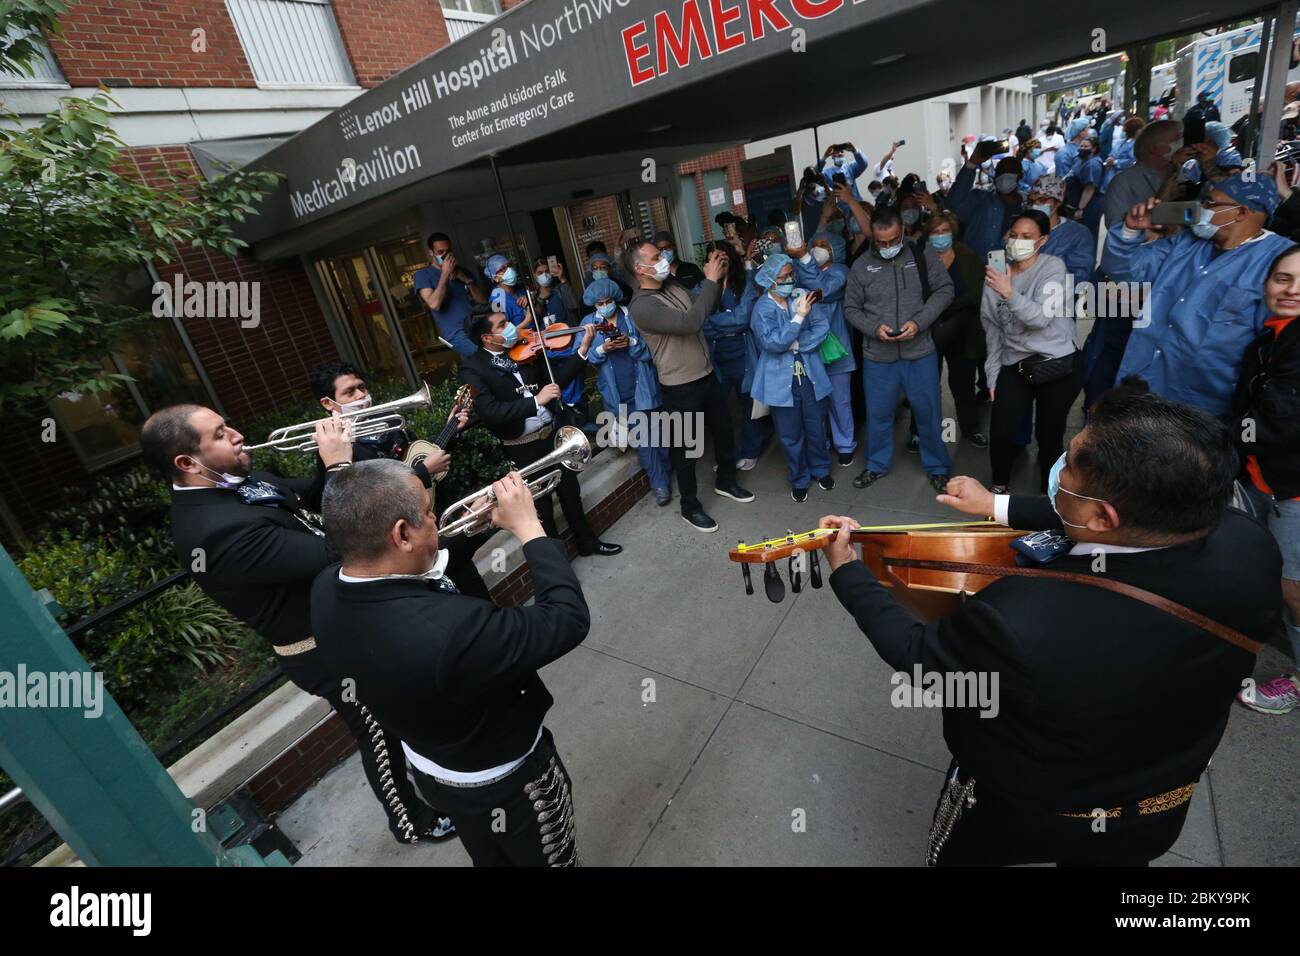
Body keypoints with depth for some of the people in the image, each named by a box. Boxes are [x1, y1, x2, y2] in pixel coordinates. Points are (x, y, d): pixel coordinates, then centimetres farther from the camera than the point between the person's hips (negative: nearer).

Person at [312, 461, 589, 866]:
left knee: (489, 858, 35)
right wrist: (528, 528, -26)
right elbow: (569, 620, -33)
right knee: (551, 859, 26)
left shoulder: (327, 589, -20)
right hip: (505, 781, -6)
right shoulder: (449, 630, -45)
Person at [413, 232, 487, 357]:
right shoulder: (422, 275, 4)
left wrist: (467, 280, -3)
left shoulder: (460, 270, 19)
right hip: (457, 334, -6)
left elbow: (483, 300, 13)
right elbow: (434, 304, -15)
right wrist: (445, 274, -11)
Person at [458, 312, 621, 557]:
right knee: (542, 506, 11)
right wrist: (537, 400, -28)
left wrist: (583, 349, -15)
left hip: (552, 433, 5)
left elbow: (557, 377, -2)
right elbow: (489, 412, -26)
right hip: (523, 447, -5)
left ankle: (587, 541, 38)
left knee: (571, 492, 18)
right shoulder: (472, 368, -13)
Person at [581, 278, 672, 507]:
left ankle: (664, 473, 33)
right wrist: (602, 349, -20)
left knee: (656, 433, 13)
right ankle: (660, 482, 12)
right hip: (617, 394, 0)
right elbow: (586, 357, -2)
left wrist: (632, 342, -21)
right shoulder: (589, 322, 5)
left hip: (643, 387, 0)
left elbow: (652, 347, -4)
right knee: (640, 438, 2)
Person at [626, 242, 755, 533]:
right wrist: (711, 280, -24)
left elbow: (709, 308, 14)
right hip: (680, 388, -8)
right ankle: (690, 507, 25)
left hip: (706, 375, 8)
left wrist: (718, 277, -2)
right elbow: (690, 323, -32)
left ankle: (725, 481, 45)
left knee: (724, 431, 21)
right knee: (686, 447, 6)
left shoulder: (674, 286, 5)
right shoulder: (641, 306, -21)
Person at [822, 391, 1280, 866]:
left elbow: (915, 654, -25)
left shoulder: (1018, 621, -45)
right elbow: (1139, 521, -6)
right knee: (1110, 849, 37)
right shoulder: (1249, 546, -28)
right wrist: (1000, 506, 1)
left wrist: (846, 571, -12)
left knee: (957, 853, 30)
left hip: (1020, 815, -4)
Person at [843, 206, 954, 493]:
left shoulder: (921, 257, -1)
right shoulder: (860, 267, 0)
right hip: (877, 354, 1)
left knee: (927, 411, 8)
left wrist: (920, 322, -14)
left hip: (919, 351, 0)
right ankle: (877, 465, 31)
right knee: (878, 412, 11)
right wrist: (874, 327, -15)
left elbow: (944, 290, 0)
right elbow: (851, 309, 3)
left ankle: (938, 466, 27)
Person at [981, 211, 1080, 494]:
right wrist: (993, 375, 8)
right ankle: (1000, 485, 19)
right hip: (1014, 367, 3)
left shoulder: (1053, 267, -5)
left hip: (1058, 365, -3)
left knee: (1049, 436, 2)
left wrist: (1009, 293, -34)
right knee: (1000, 433, -7)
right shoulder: (998, 274, 6)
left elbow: (1041, 317, -19)